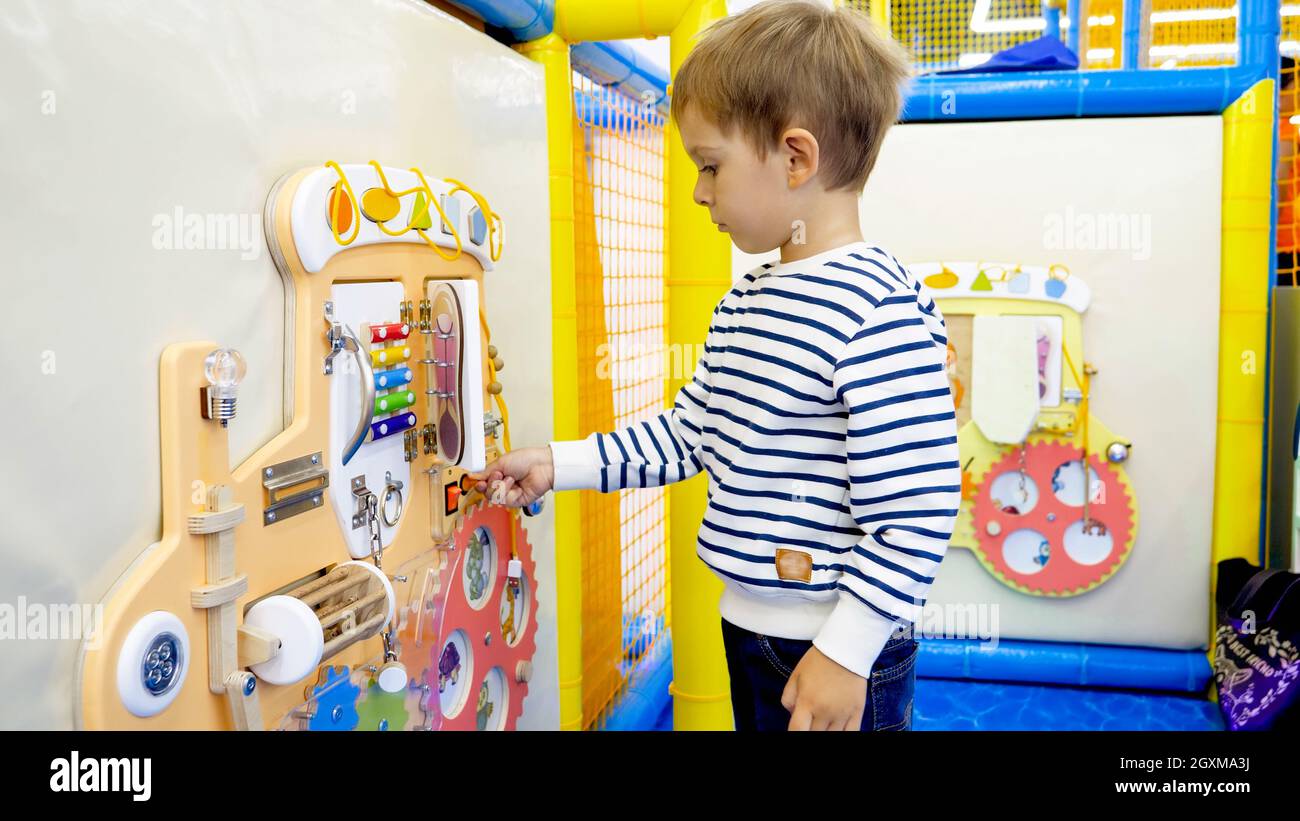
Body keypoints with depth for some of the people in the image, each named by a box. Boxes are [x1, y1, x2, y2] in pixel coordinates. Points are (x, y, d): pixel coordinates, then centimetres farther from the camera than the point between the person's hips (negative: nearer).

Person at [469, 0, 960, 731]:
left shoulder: (879, 312, -22)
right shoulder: (741, 306, 7)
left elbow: (915, 513, -23)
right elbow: (688, 434, 14)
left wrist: (847, 652, -19)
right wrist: (557, 465, 12)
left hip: (837, 655, -8)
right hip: (748, 624, 9)